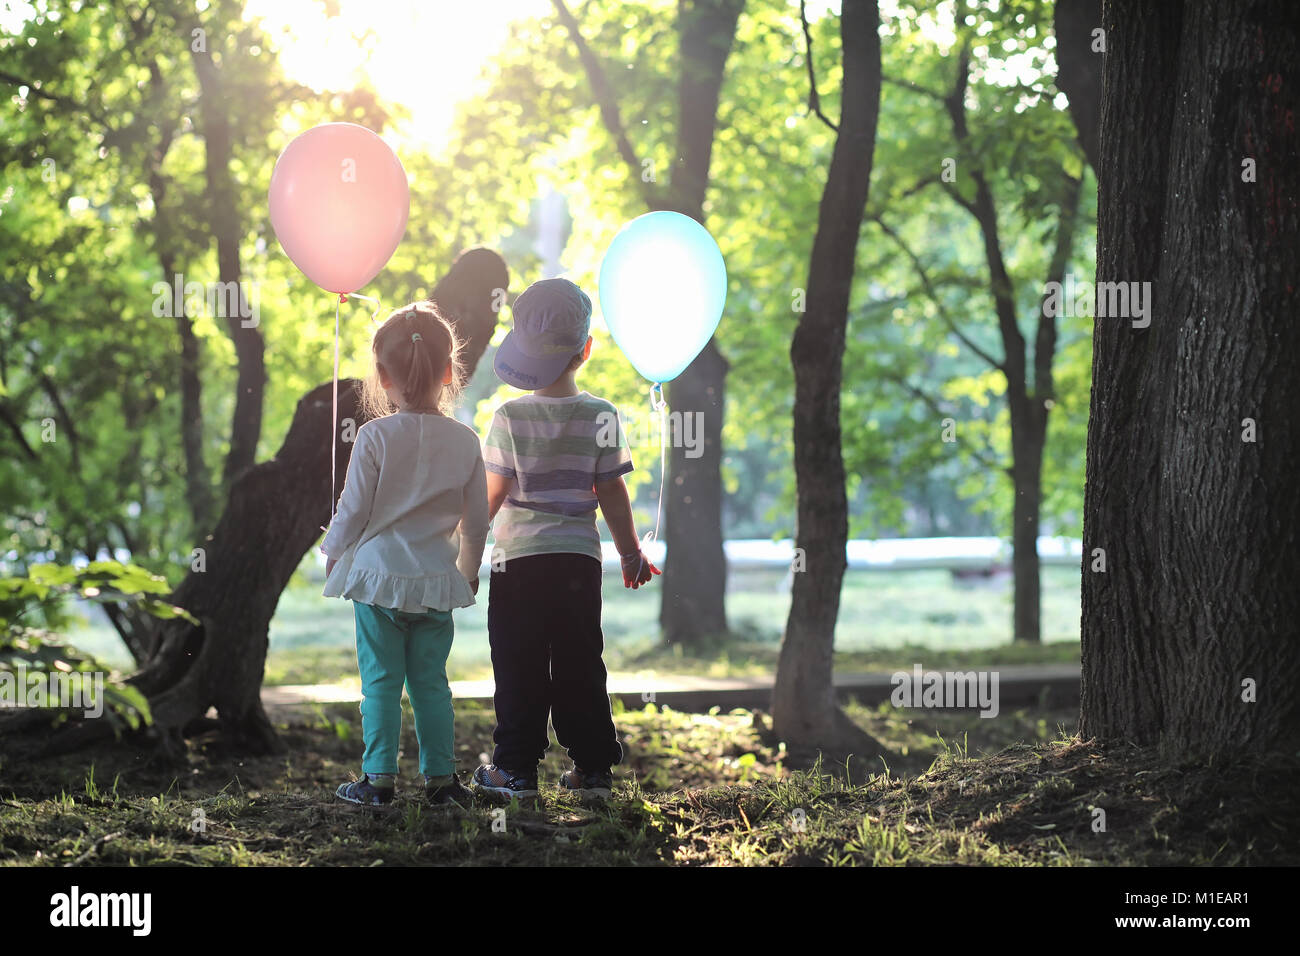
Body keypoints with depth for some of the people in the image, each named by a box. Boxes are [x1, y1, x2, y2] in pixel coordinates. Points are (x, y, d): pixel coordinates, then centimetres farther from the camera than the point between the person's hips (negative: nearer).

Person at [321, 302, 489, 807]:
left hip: (379, 572, -3)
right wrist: (468, 569, 23)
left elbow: (354, 508, -6)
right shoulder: (465, 442, 0)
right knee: (431, 681, 11)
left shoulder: (375, 436, -10)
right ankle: (440, 776, 13)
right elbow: (477, 520, 7)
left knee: (381, 680, 4)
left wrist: (335, 552, 12)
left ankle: (379, 777, 5)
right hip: (437, 580, 3)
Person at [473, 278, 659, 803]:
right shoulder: (601, 416, -3)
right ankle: (593, 767, 14)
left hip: (519, 557, -2)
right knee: (580, 665, 11)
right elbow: (612, 493, 0)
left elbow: (493, 494, -6)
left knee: (520, 666, 5)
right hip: (580, 557, 2)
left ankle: (516, 769, 6)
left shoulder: (510, 417, -9)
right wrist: (631, 553, 11)